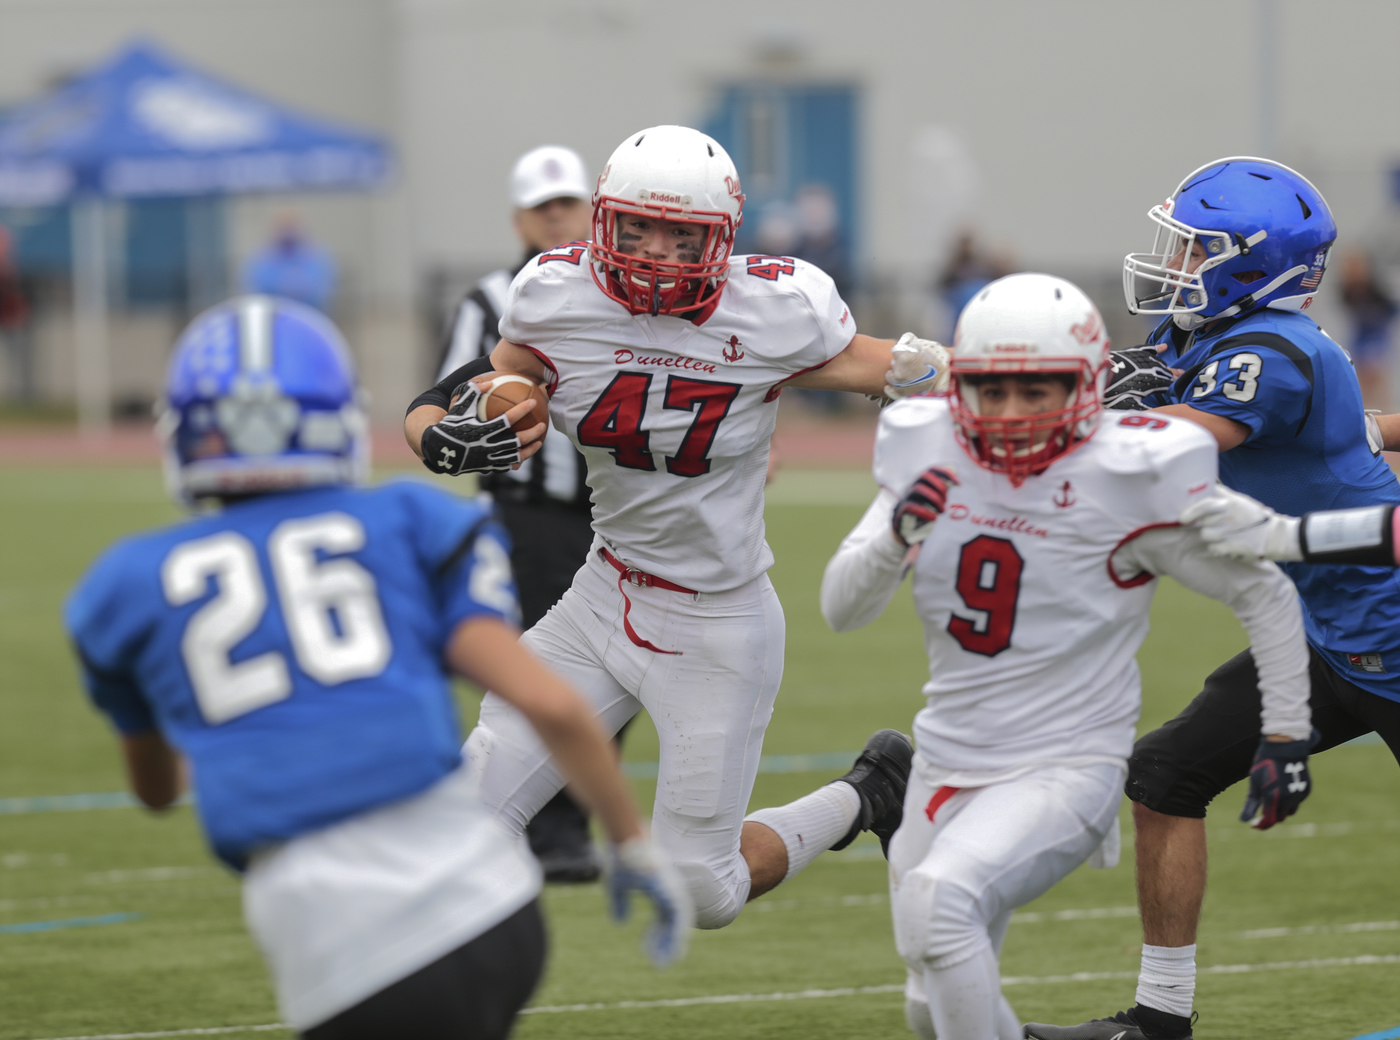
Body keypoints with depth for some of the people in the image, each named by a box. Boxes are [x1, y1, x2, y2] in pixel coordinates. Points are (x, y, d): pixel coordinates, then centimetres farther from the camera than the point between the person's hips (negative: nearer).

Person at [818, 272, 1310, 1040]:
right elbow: (840, 609, -2)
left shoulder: (1124, 479, -15)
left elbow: (1264, 595, -3)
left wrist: (1284, 733, -4)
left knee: (938, 896, -33)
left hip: (1063, 772, -6)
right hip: (949, 766, 6)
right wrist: (896, 536, -21)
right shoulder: (932, 456, -1)